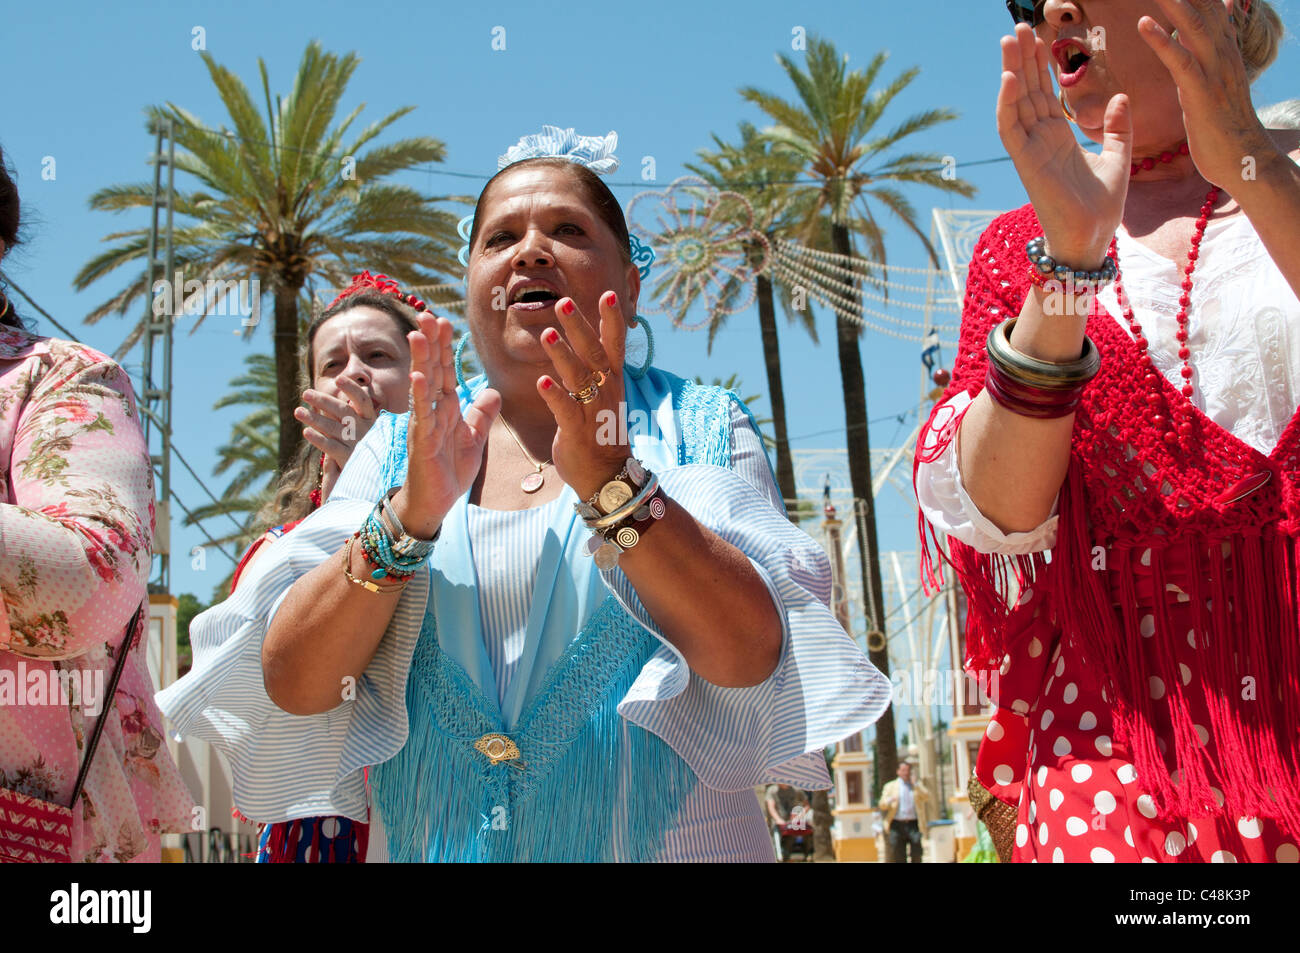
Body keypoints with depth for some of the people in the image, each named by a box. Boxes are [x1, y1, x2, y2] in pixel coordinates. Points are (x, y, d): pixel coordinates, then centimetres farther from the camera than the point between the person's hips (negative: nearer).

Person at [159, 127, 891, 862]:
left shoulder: (698, 429, -3)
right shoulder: (402, 448, 1)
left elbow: (751, 656, -18)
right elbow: (292, 684, -9)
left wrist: (612, 484, -28)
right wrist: (410, 514, -22)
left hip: (666, 842, -1)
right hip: (430, 843, 2)